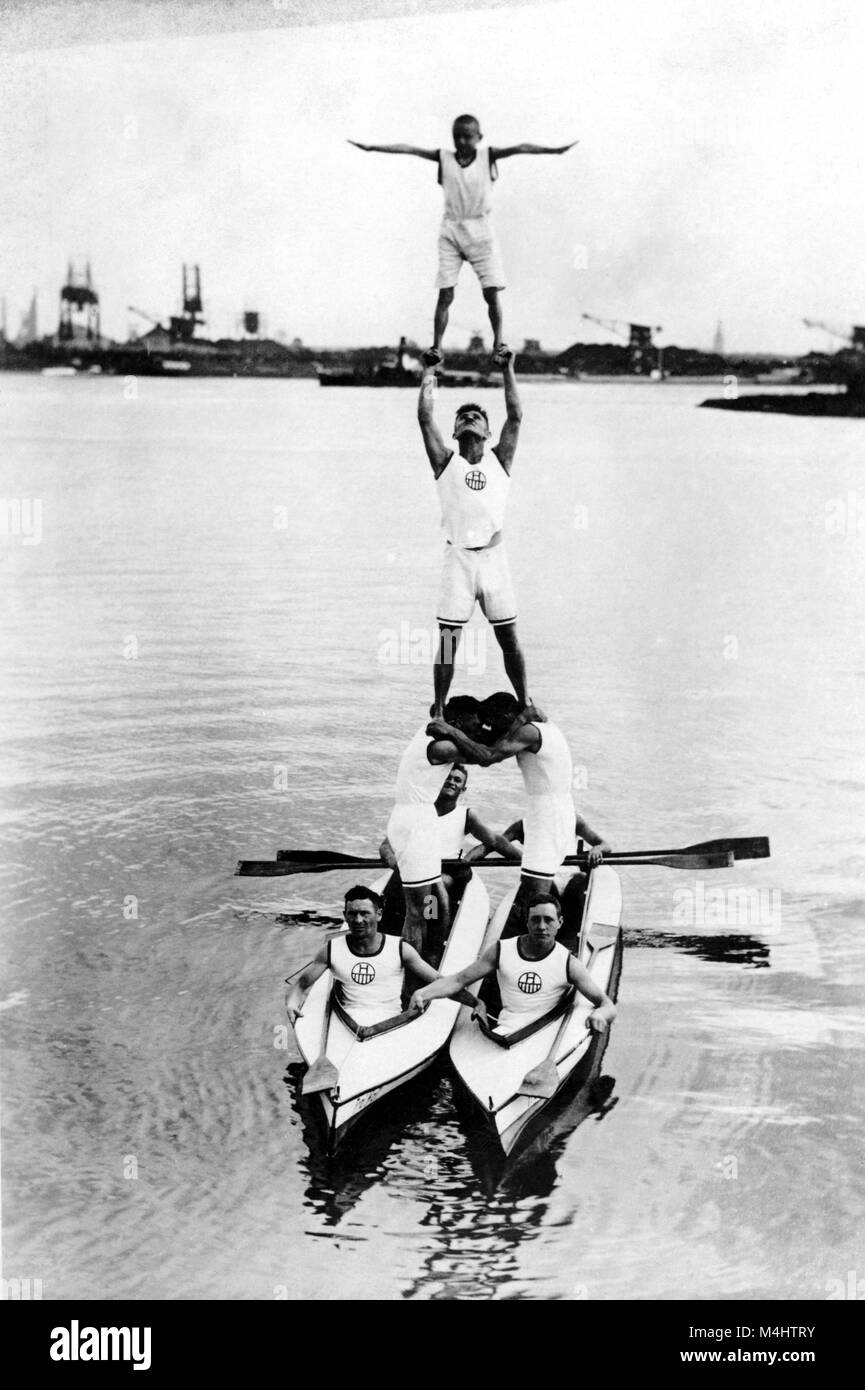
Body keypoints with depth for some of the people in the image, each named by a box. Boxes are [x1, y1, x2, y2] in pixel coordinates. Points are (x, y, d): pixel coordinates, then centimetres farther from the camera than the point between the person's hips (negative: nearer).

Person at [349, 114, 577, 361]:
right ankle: (436, 348, -3)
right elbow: (409, 149, -2)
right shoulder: (444, 158, 3)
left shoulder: (488, 157, 0)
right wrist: (371, 147, -6)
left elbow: (519, 148, -11)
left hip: (480, 231, 0)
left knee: (492, 291, -4)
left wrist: (554, 149, -23)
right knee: (445, 294, -4)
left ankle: (498, 343, 8)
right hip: (450, 229, 1)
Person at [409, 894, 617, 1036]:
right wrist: (423, 993, -10)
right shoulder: (502, 950, 8)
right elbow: (459, 980, 8)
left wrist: (600, 1014, -26)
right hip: (506, 1032, 2)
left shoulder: (568, 963, 3)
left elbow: (608, 1005, 0)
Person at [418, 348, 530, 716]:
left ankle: (524, 704, 18)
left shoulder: (499, 461, 10)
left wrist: (508, 370, 6)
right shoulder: (446, 462, 6)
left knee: (509, 638, 6)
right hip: (458, 557, -1)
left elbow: (516, 416, 3)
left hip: (493, 556, 1)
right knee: (447, 640, -2)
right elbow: (425, 417, 0)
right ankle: (439, 710, 6)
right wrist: (428, 373, 8)